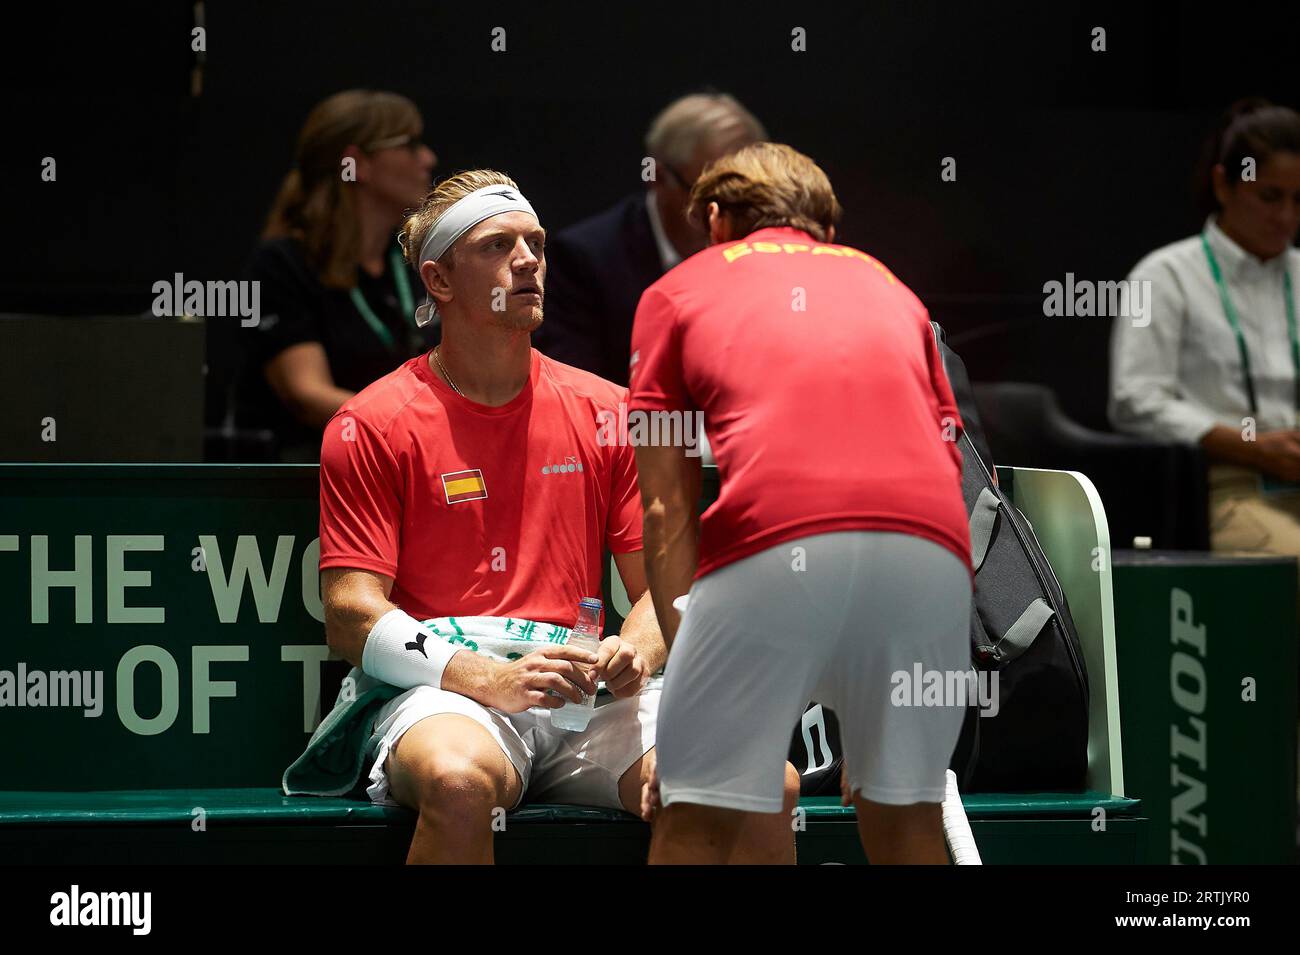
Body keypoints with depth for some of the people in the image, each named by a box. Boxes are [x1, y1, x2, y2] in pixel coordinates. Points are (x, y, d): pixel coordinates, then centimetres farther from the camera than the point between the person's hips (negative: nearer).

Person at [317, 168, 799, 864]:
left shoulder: (606, 411, 14)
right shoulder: (372, 426, 2)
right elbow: (351, 614, -5)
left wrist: (633, 654, -9)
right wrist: (490, 678, -19)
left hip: (592, 702, 3)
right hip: (444, 698, -3)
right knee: (459, 784, -41)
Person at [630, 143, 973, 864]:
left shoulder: (678, 291, 26)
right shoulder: (887, 286, 34)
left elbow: (667, 513, 19)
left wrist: (682, 655, 23)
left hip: (772, 541, -3)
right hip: (932, 548, 3)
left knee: (699, 818, 6)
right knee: (904, 811, 16)